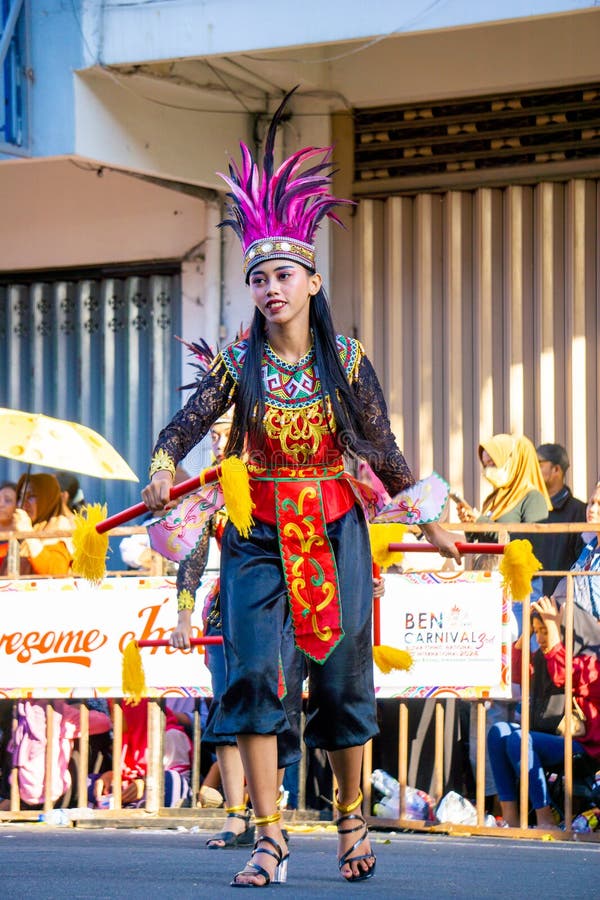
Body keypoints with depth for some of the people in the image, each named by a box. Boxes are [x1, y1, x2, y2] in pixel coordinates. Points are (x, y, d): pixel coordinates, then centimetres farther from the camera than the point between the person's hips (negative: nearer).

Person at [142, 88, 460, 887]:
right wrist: (163, 470, -27)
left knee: (341, 677, 2)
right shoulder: (240, 363, -2)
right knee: (255, 672, -12)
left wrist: (433, 523, 9)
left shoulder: (346, 362, -2)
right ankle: (269, 840, -11)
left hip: (334, 530, 0)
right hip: (258, 534, 0)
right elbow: (182, 427, -6)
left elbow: (383, 452, 5)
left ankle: (352, 819, 23)